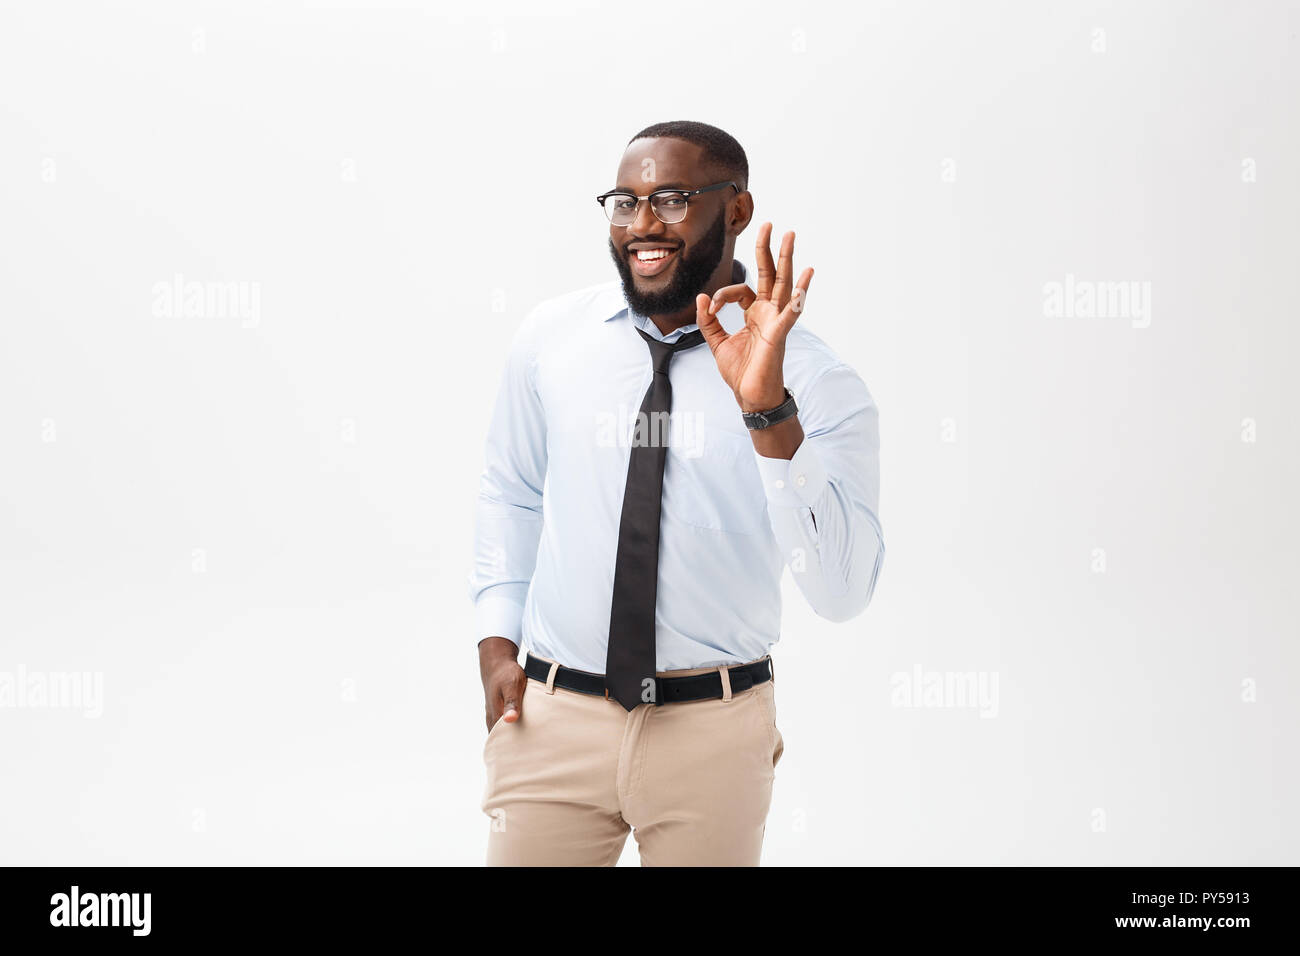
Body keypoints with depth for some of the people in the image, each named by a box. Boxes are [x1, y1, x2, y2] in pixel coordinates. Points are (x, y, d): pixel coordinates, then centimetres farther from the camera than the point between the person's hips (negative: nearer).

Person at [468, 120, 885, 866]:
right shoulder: (551, 335, 0)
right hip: (552, 720, 2)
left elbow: (842, 590, -22)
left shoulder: (817, 383, -11)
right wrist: (497, 637, 5)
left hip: (712, 736, -1)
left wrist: (769, 413, -31)